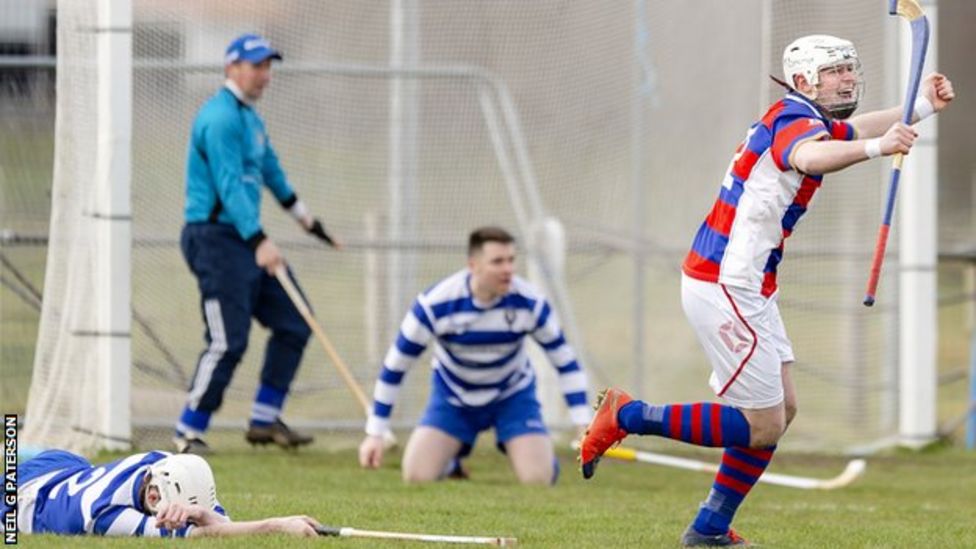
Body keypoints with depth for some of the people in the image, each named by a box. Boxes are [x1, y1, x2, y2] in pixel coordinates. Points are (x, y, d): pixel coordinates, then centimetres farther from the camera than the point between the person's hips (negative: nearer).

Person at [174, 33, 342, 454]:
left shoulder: (249, 116, 18)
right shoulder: (221, 117, -14)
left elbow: (270, 170, 32)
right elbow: (230, 185, -24)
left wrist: (306, 219, 40)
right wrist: (258, 241, -33)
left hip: (245, 242, 10)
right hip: (217, 241, -10)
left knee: (292, 325, 8)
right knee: (228, 342, -13)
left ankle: (265, 420, 13)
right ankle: (189, 433, -5)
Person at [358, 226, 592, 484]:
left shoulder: (530, 303, -25)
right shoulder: (436, 304, -28)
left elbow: (565, 362, -11)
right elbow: (394, 367, -16)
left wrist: (583, 425, -16)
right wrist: (374, 434, -15)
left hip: (513, 396, 0)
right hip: (453, 396, 0)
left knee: (537, 479, -18)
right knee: (417, 476, -15)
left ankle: (542, 453, 20)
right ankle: (449, 461, 22)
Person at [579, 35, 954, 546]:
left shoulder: (801, 118, 15)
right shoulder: (794, 118, -15)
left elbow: (853, 129, 34)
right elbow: (808, 158, -40)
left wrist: (922, 106, 19)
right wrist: (875, 147, -58)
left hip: (747, 291, 11)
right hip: (724, 288, -11)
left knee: (782, 408, 14)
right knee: (763, 427, -8)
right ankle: (629, 416, -1)